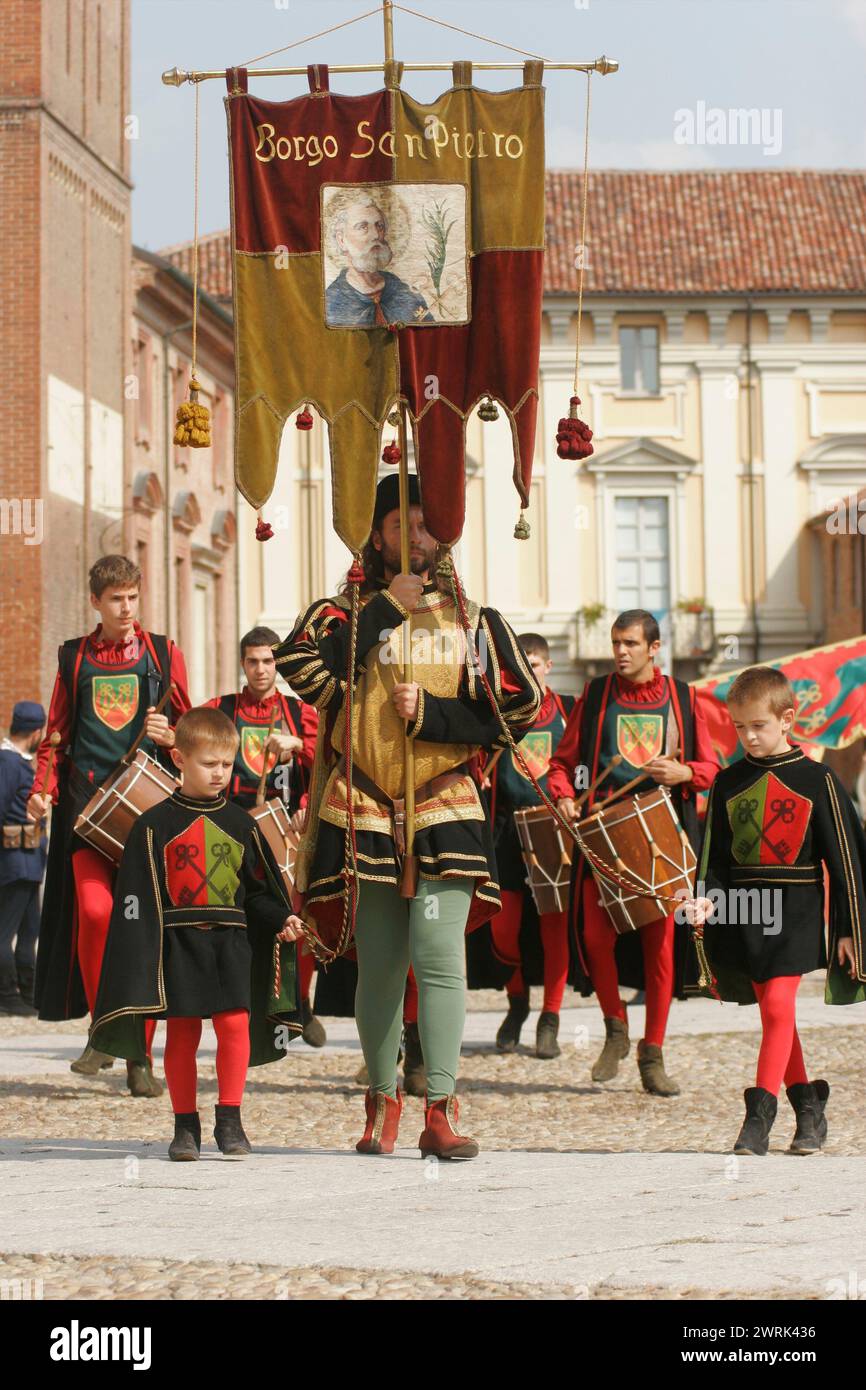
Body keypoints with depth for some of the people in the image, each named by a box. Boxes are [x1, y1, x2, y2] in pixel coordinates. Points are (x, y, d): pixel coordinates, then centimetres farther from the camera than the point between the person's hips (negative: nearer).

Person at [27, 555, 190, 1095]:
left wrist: (172, 737, -6)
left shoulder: (164, 654, 12)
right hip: (88, 802, 0)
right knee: (94, 909, -19)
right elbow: (57, 735, 18)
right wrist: (45, 788, 2)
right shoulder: (74, 658, 14)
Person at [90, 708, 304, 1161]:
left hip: (231, 941, 2)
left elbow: (258, 888, 15)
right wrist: (142, 959, -7)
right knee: (181, 1032, 1)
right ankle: (185, 1126, 10)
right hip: (178, 941, -2)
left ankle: (229, 1121, 1)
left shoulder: (240, 825, 10)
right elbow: (137, 895, -1)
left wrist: (281, 921, -3)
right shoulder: (156, 825, 1)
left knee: (235, 1023, -9)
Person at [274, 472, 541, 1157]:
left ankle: (441, 1111, -12)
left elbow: (520, 709, 3)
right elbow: (300, 660, -12)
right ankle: (383, 1101, 19)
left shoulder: (475, 620, 10)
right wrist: (387, 608, -8)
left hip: (445, 811, -1)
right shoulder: (347, 611, 9)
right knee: (379, 964, 4)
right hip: (364, 811, 1)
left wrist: (430, 715, -7)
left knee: (439, 955, -13)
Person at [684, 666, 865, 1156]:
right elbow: (715, 854, 11)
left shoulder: (815, 779, -3)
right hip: (743, 910, 4)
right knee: (772, 1010, 8)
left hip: (795, 909, -4)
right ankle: (809, 1108, 19)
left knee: (779, 1006, -13)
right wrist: (705, 900, -8)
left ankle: (759, 1116, -13)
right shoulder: (729, 783, 7)